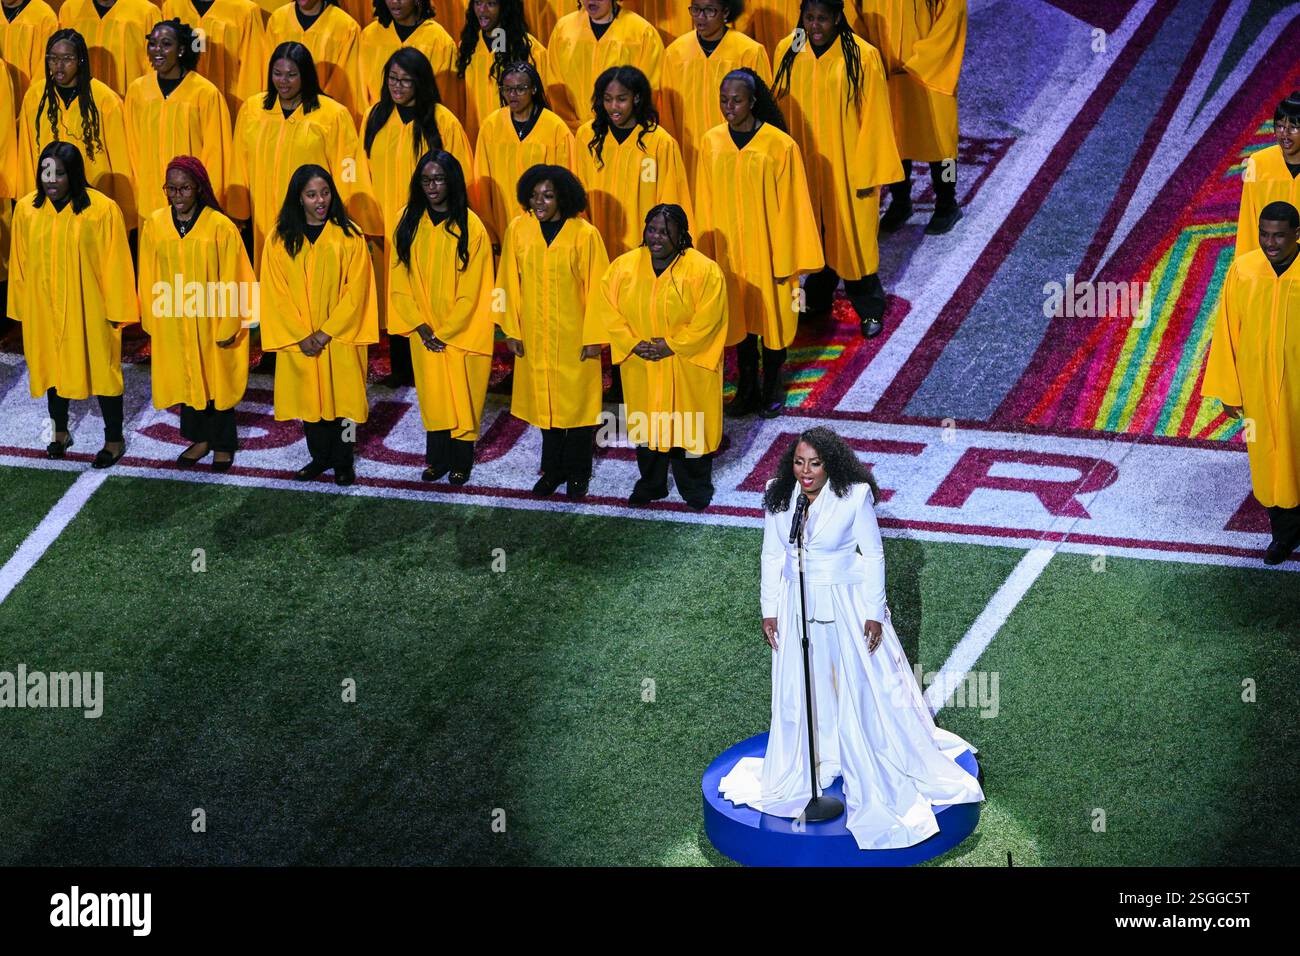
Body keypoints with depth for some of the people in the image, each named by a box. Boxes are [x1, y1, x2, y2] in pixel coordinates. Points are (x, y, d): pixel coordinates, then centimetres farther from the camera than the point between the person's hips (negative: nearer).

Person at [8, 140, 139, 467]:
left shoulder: (102, 210, -16)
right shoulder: (26, 209, -5)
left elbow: (115, 263, -10)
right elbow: (19, 262, 3)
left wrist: (116, 311, -8)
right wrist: (21, 306, 6)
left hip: (90, 310, -3)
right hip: (43, 308, 3)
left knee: (101, 370, 6)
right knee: (53, 368, 17)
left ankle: (114, 439, 20)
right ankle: (60, 431, 35)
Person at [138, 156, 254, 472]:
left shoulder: (221, 227, -15)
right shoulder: (155, 225, -4)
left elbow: (230, 282, -11)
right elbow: (149, 279, 3)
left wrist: (228, 327, -10)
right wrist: (151, 321, 4)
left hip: (212, 323, -3)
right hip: (172, 324, 3)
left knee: (216, 381, 9)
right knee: (185, 380, 14)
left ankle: (222, 443, 26)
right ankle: (199, 439, 32)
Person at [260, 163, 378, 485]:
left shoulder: (349, 236, -3)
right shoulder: (281, 240, 1)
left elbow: (356, 289, -7)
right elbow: (276, 293, -2)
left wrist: (326, 332, -13)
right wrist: (302, 336, -11)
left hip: (341, 337, -2)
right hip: (299, 340, 2)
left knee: (342, 397, 1)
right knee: (309, 397, 8)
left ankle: (344, 461, 14)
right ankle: (320, 457, 23)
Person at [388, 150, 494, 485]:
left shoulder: (470, 227, -9)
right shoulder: (409, 224, 1)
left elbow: (471, 289, -10)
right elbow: (401, 281, 1)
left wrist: (445, 332, -12)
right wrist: (422, 327, -7)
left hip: (461, 331, -3)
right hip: (424, 331, 3)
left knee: (461, 393, 2)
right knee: (432, 394, 8)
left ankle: (461, 461, 13)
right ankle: (437, 459, 19)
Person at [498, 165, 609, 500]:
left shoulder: (585, 234, -12)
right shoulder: (518, 230, -3)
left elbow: (596, 289, -9)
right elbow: (510, 283, 2)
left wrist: (593, 337, -9)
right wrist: (512, 330, 0)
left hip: (574, 338, -3)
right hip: (534, 336, 3)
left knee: (577, 402, 6)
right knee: (544, 401, 12)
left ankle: (577, 474, 21)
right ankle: (552, 469, 26)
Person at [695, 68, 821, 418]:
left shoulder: (780, 145, -14)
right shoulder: (711, 143, -3)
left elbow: (790, 206, -9)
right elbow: (705, 205, 4)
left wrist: (786, 259, -8)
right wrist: (707, 253, 4)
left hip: (768, 248, -3)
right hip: (729, 248, 3)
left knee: (771, 316, 8)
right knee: (739, 317, 13)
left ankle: (771, 389, 24)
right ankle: (747, 388, 26)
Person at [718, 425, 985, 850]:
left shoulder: (854, 496, -18)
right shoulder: (778, 497, -8)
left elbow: (873, 555, -10)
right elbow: (772, 556, 3)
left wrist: (874, 613, -9)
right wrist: (770, 610, 3)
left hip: (846, 604, -3)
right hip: (797, 606, 4)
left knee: (862, 685, 6)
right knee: (803, 689, 15)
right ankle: (811, 765, 36)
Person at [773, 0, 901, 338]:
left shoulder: (862, 56, -14)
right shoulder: (787, 51, -4)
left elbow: (874, 118, -10)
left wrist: (870, 173, -10)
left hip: (847, 166, -3)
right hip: (804, 163, 3)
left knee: (853, 234, 4)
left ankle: (869, 309, 18)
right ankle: (818, 297, 32)